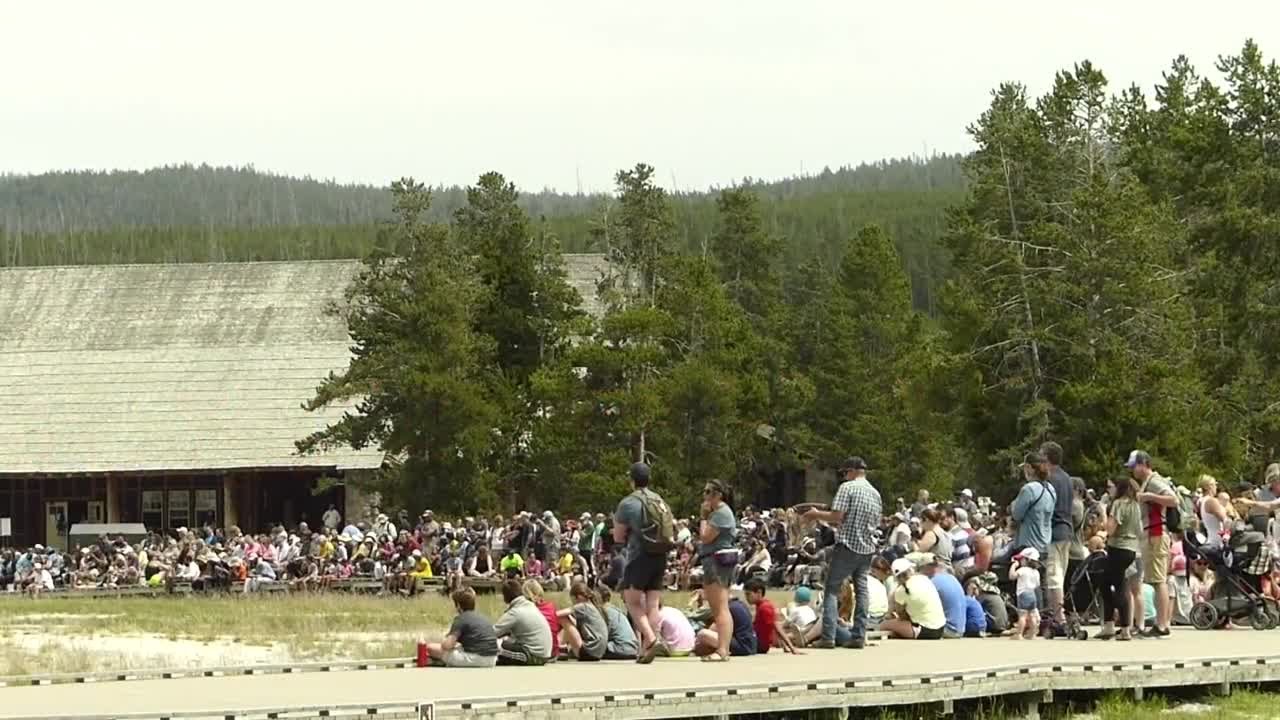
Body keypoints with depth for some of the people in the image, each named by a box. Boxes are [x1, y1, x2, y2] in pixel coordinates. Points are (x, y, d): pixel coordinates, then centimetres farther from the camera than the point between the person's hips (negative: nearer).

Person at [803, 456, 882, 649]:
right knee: (861, 589, 8)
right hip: (867, 547, 6)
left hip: (847, 546, -6)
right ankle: (859, 636, 2)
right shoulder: (875, 493, 14)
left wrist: (816, 514, 0)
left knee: (831, 589, -2)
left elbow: (836, 516, -16)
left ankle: (828, 636, -10)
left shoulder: (847, 487, -9)